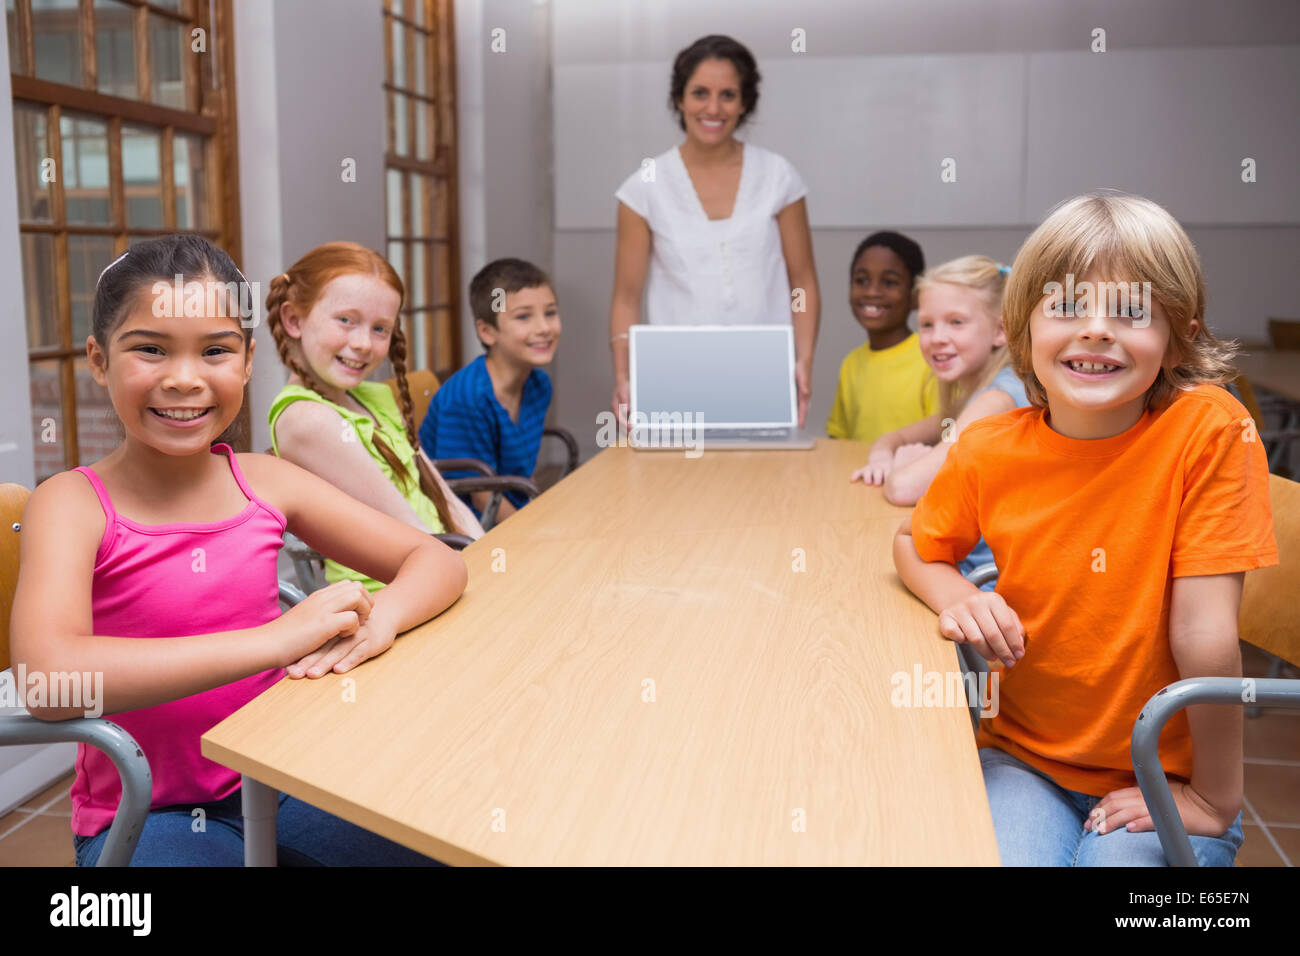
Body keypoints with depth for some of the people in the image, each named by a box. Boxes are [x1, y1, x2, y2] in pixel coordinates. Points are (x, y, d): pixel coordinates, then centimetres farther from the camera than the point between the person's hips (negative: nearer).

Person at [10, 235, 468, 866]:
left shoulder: (266, 482, 0)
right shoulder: (72, 504, -10)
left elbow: (437, 561, 2)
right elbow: (48, 679, -28)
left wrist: (377, 623, -20)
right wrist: (277, 638, -30)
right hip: (147, 814, -3)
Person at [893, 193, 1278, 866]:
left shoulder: (1205, 427, -17)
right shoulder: (988, 451, -8)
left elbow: (1205, 630, -16)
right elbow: (913, 543, 10)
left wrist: (1213, 800, -12)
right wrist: (953, 594, -11)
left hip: (1162, 782, 0)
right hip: (1024, 758, 1)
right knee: (1009, 856, -25)